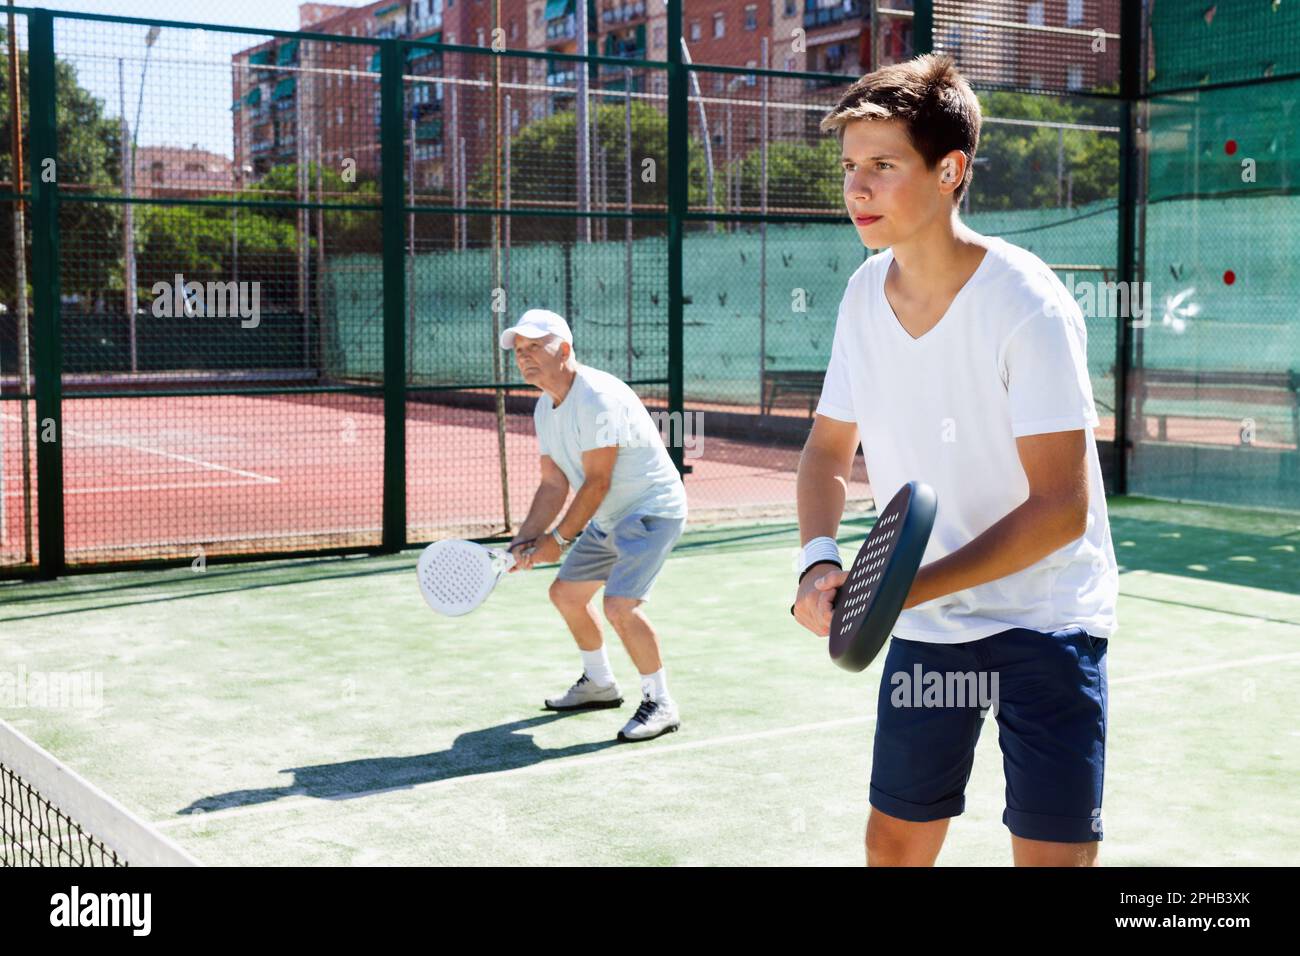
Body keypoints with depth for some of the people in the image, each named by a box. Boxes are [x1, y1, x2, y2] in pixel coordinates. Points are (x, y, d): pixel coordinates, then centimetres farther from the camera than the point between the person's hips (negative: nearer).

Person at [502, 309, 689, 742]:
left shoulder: (598, 398, -25)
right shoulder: (545, 409, 5)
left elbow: (597, 483, -25)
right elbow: (554, 484, 7)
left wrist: (558, 539, -19)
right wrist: (525, 540, -5)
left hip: (652, 510, -10)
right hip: (607, 519, 10)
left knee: (619, 605, -24)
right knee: (566, 593, 18)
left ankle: (660, 705, -7)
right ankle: (599, 684, 39)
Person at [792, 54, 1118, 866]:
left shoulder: (1028, 305, -21)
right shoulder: (867, 291, -2)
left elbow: (1060, 508, -23)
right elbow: (829, 448, 7)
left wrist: (904, 588, -29)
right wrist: (821, 561, -13)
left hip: (1044, 622, -5)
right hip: (923, 624, 6)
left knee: (1052, 854, -6)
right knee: (895, 842, 13)